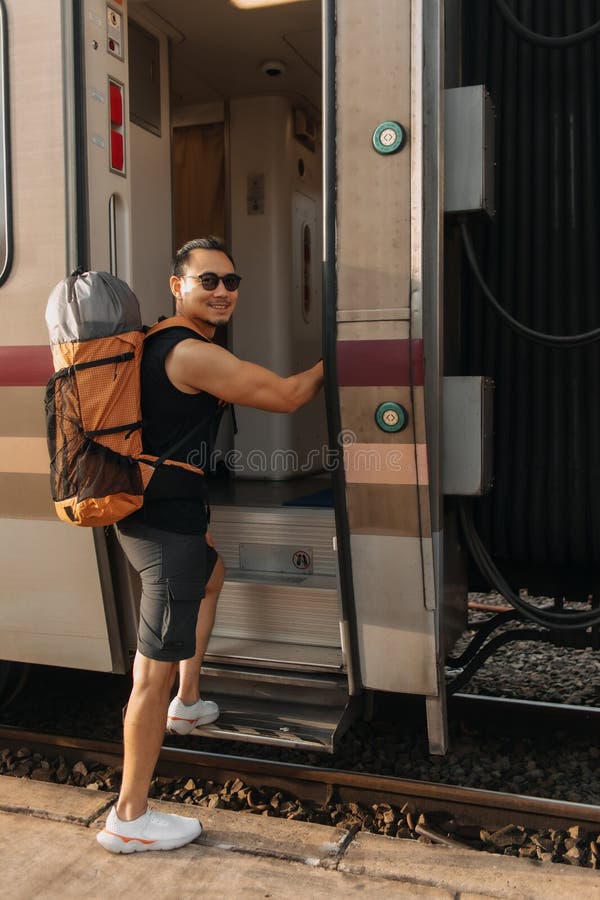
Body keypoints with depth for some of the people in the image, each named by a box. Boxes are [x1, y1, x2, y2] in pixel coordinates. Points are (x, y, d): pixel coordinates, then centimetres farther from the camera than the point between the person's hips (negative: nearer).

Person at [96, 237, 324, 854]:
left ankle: (188, 703, 45)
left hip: (153, 515, 11)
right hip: (166, 525, -11)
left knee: (212, 569, 35)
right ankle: (128, 819, 7)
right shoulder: (191, 353, -18)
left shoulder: (162, 343, 14)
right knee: (158, 666, -5)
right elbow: (287, 396, -14)